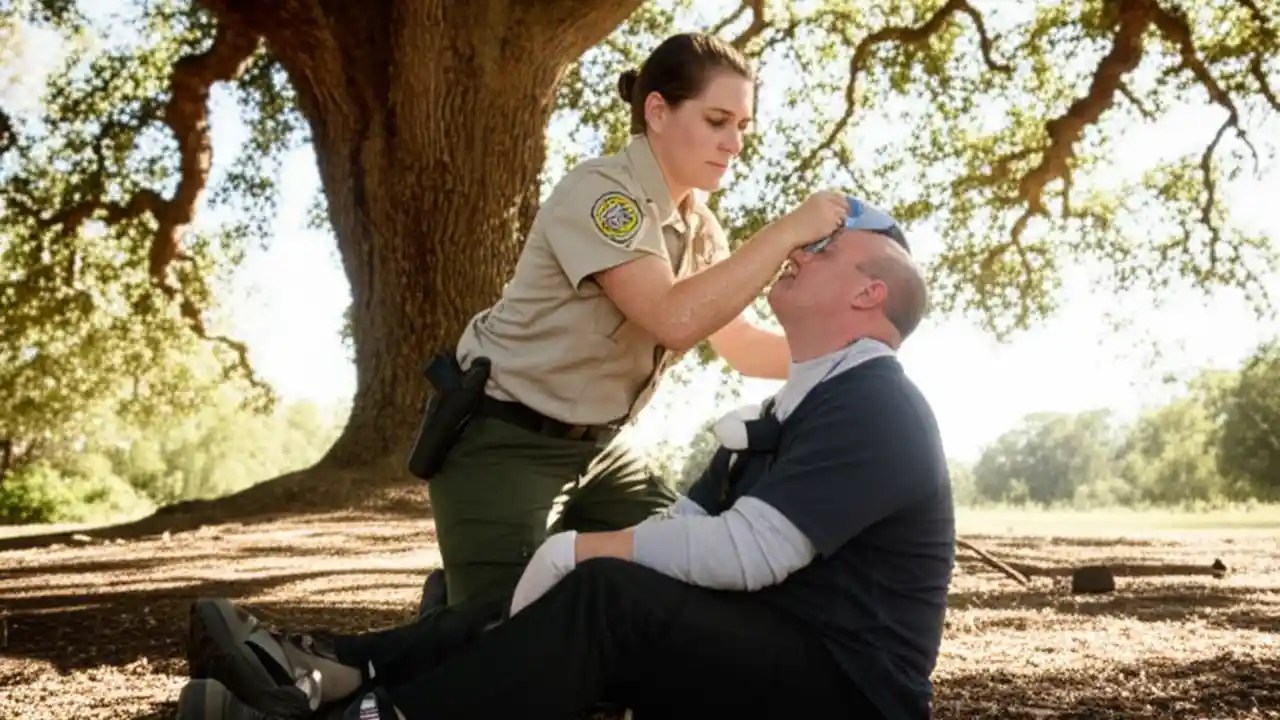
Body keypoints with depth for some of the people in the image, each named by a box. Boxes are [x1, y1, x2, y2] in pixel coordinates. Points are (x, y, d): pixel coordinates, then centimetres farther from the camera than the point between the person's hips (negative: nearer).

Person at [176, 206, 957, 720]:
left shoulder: (876, 405, -13)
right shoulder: (799, 406, 20)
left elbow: (746, 552, -25)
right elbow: (685, 526, 11)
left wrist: (576, 548, -16)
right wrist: (579, 559, -6)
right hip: (756, 648, 9)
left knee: (604, 596, -27)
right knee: (559, 601, -5)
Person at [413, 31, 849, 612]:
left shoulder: (700, 229, 4)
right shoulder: (599, 191, -22)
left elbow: (739, 344, 9)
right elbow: (675, 317, -34)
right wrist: (787, 232, -30)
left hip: (598, 445, 8)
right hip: (503, 442, -8)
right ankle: (448, 605, 20)